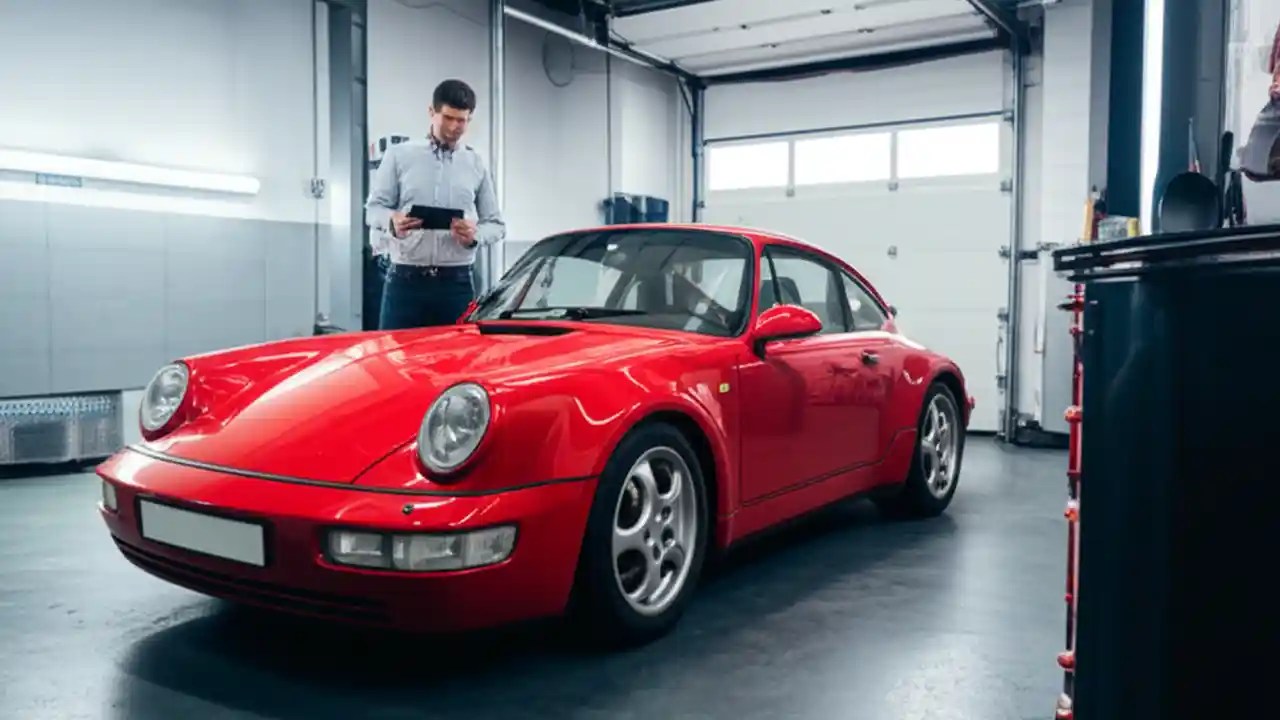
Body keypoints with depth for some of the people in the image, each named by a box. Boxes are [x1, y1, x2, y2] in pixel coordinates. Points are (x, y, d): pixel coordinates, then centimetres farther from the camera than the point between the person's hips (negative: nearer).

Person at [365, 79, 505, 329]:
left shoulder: (477, 165, 11)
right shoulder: (399, 154, 7)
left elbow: (496, 224, 12)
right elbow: (374, 207, 6)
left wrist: (475, 235, -11)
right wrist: (392, 221, -17)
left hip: (456, 283, 1)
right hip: (405, 280, -1)